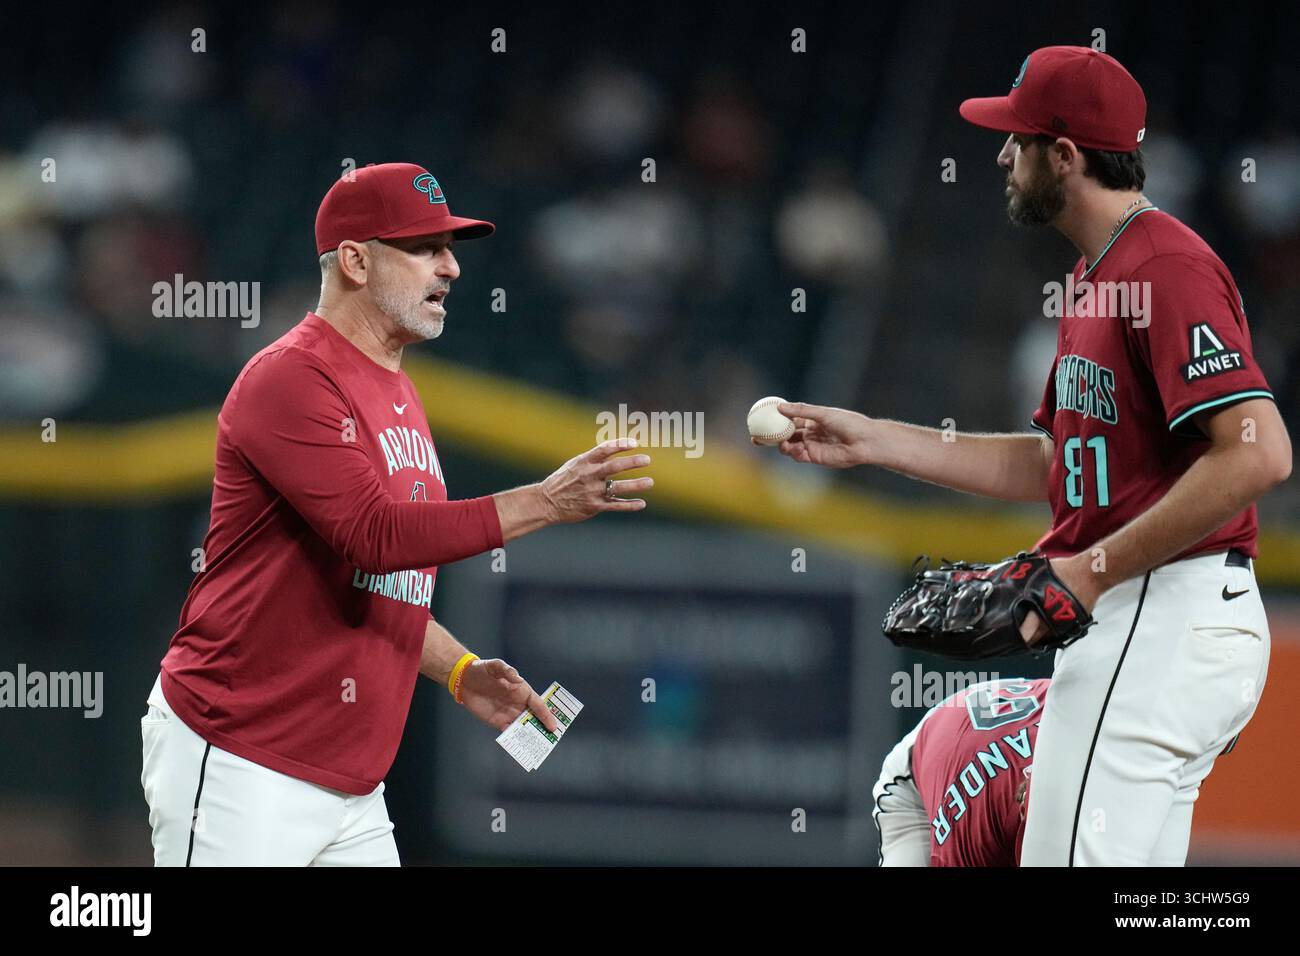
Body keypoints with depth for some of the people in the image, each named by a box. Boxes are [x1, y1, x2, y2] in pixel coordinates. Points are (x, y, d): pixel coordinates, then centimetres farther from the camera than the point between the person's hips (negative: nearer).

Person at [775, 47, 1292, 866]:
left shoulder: (1168, 267, -16)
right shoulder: (1095, 274, 19)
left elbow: (1259, 452, -25)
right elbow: (1052, 465, 25)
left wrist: (1093, 570, -22)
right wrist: (874, 441, 21)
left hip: (1168, 616, -11)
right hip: (1120, 620, 11)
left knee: (1081, 855, -15)